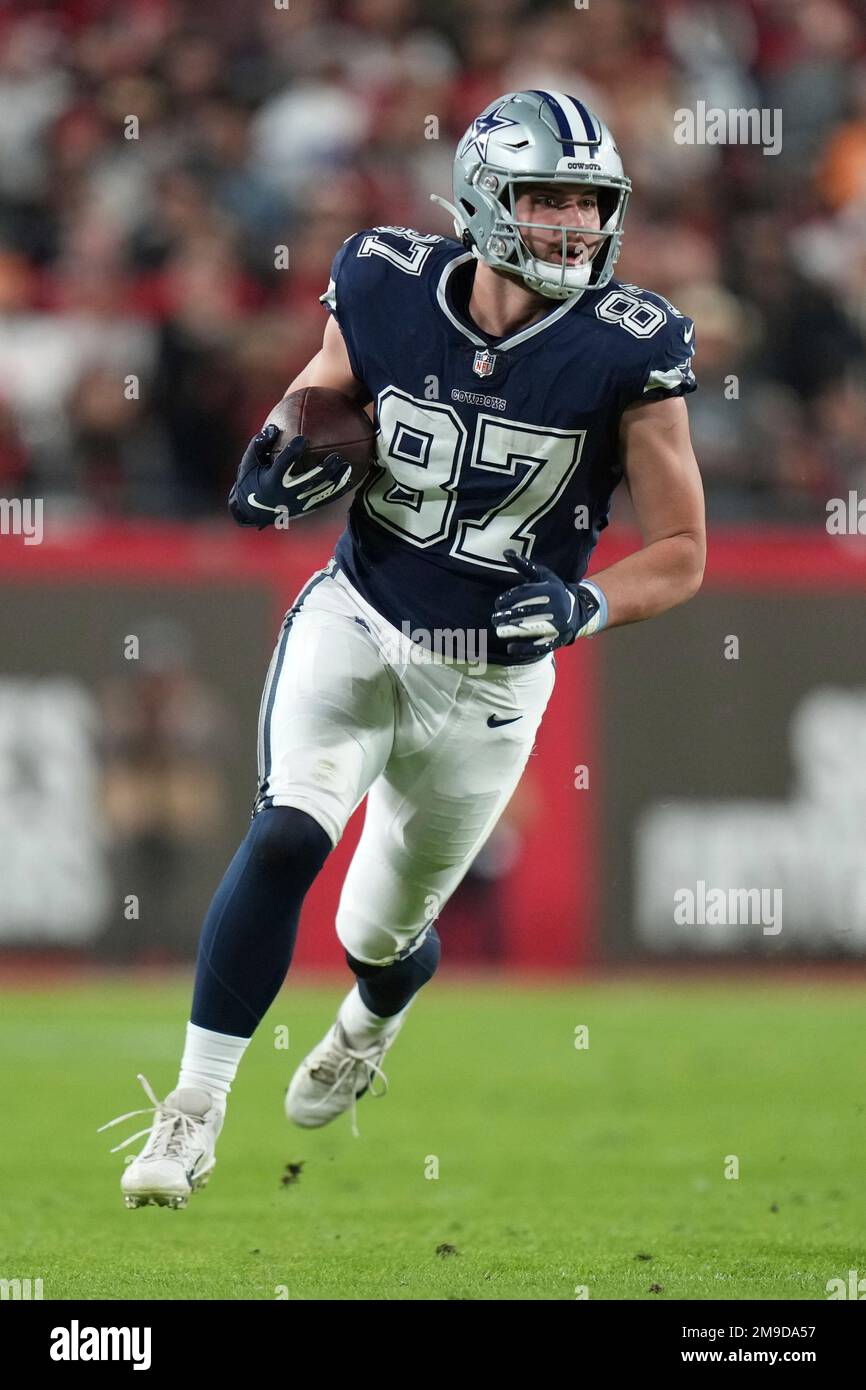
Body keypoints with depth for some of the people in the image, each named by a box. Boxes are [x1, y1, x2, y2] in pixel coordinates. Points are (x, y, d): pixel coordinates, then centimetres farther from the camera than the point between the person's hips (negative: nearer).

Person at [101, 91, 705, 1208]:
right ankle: (192, 1113, -15)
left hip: (488, 679, 0)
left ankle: (369, 1025, 55)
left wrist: (580, 605, -28)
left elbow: (679, 556, -9)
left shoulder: (627, 352, -17)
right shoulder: (388, 290, -11)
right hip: (355, 623, 0)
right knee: (287, 837, -26)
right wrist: (283, 464, -14)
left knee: (382, 934, 16)